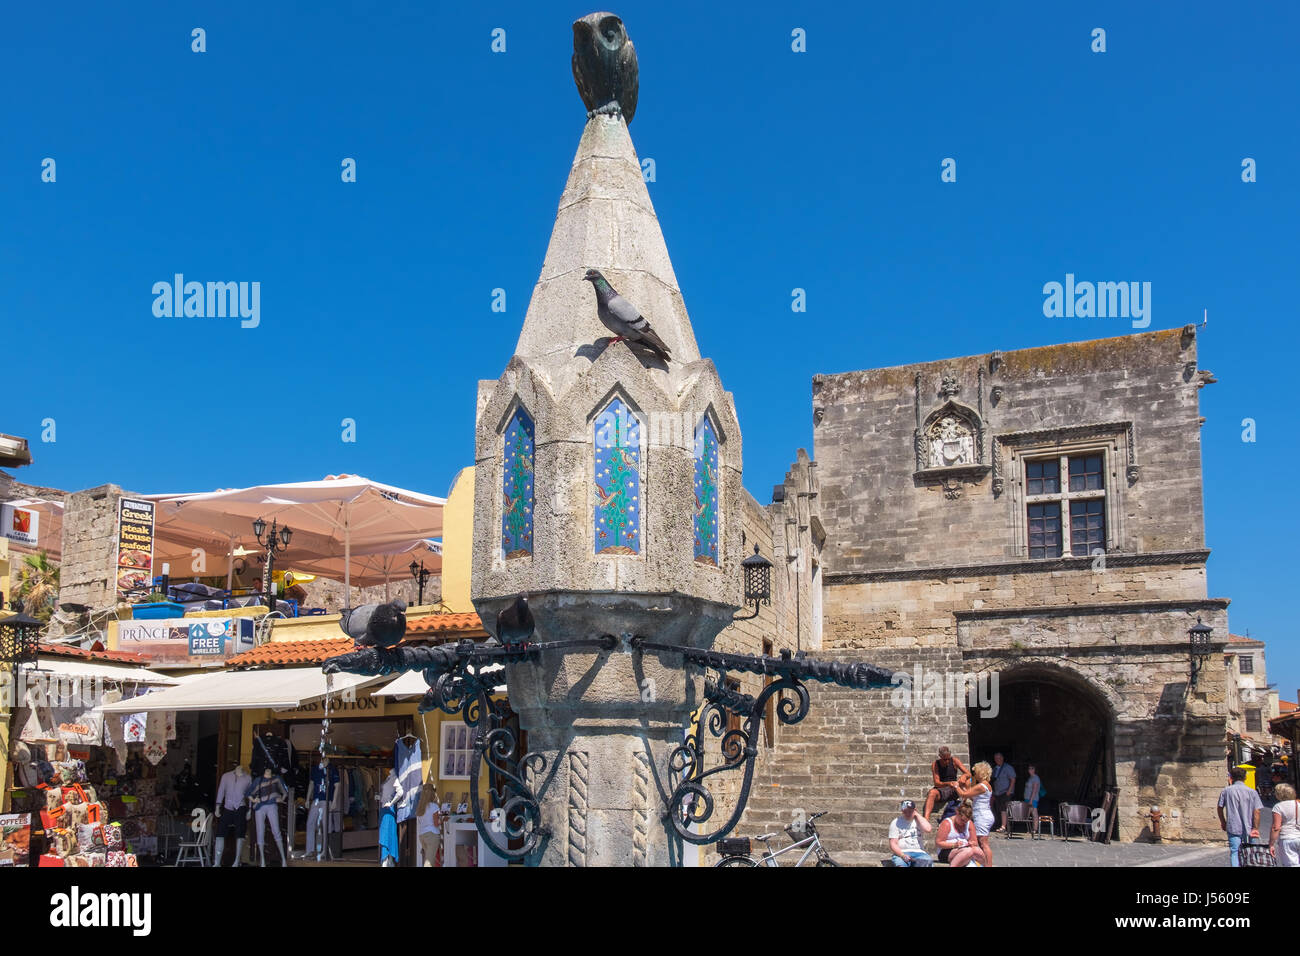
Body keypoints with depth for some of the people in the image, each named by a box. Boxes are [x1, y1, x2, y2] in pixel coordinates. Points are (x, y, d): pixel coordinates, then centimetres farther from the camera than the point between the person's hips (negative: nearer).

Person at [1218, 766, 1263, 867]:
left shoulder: (1226, 790, 0)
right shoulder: (1252, 791, -2)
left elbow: (1220, 807, 6)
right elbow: (1257, 812, -6)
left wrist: (1223, 822, 20)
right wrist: (1256, 828, -2)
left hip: (1233, 828, 0)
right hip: (1248, 828, 0)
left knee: (1234, 852, 0)